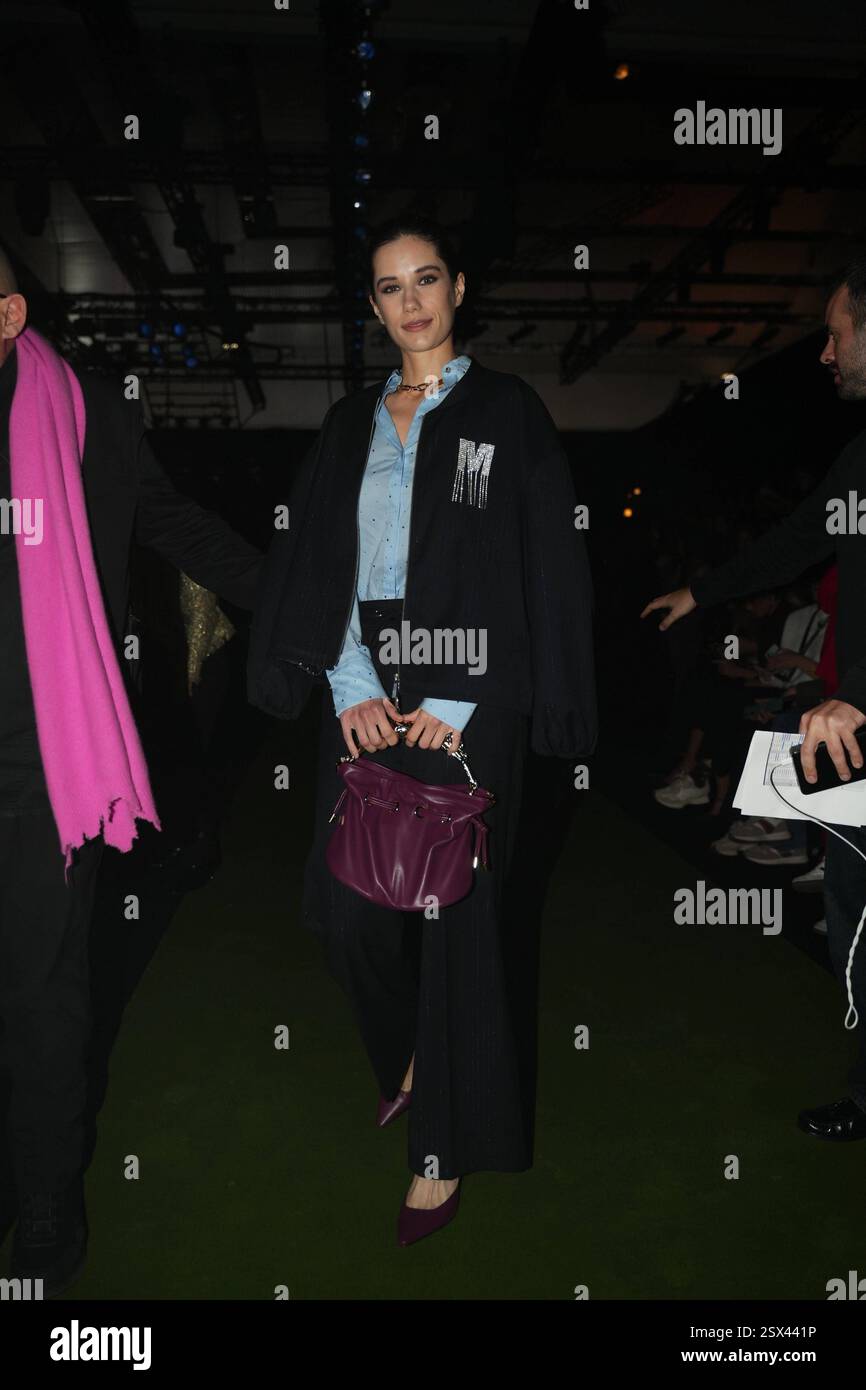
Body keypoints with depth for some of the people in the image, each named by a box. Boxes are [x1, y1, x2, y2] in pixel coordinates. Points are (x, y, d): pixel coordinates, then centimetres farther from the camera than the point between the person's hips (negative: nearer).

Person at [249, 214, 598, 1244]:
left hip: (465, 696, -4)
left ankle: (447, 1142, 17)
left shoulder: (508, 412, 3)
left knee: (453, 907, -1)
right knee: (344, 902, 2)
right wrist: (348, 685, -7)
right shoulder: (350, 424, 14)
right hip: (367, 690, 4)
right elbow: (313, 563, 8)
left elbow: (546, 567, -4)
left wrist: (457, 703, -11)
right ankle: (406, 1053, 33)